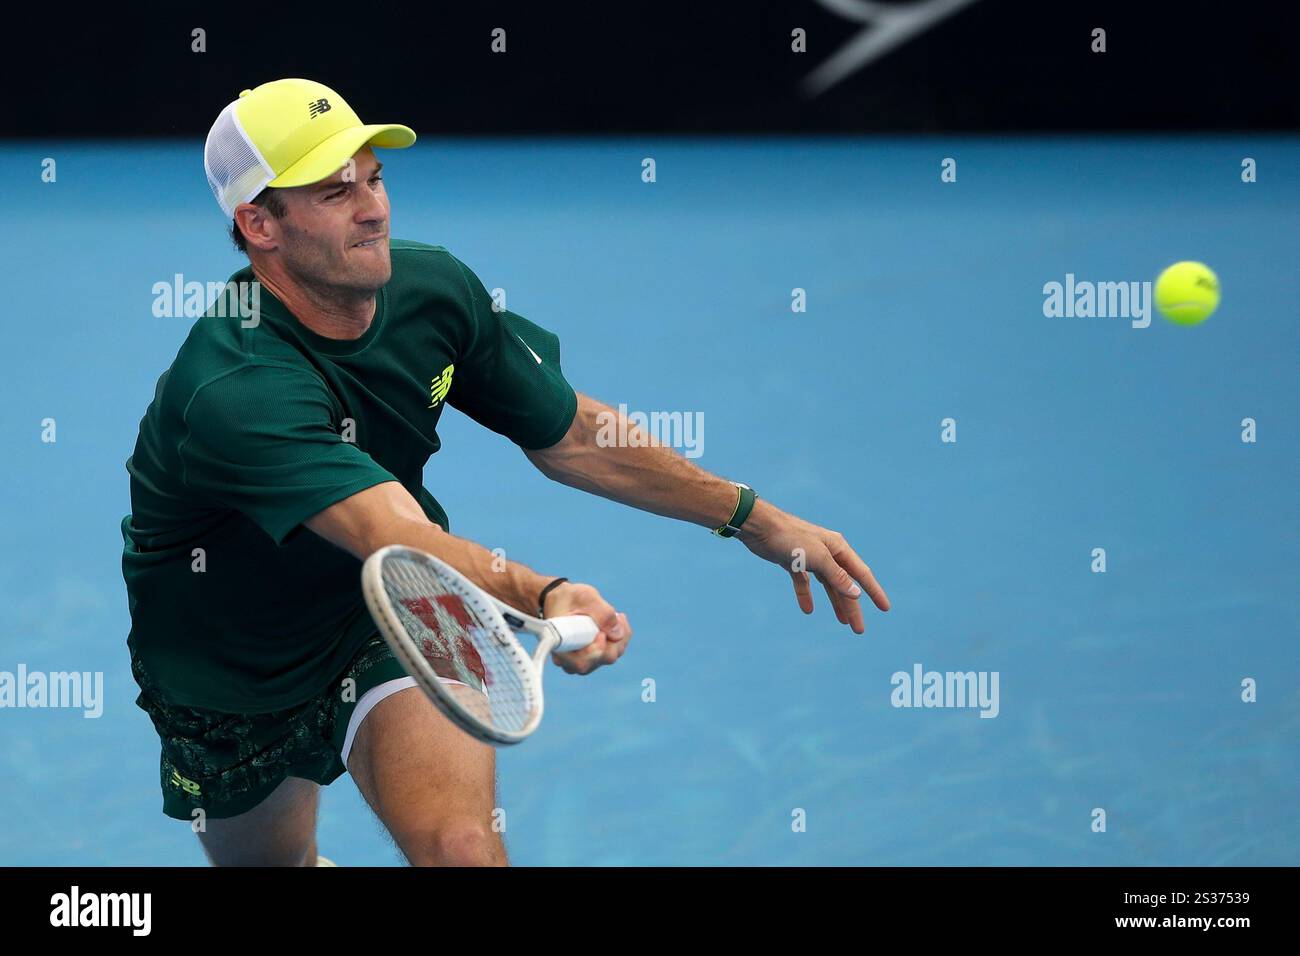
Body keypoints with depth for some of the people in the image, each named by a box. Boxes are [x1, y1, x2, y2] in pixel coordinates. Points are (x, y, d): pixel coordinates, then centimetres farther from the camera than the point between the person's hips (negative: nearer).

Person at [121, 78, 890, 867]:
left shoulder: (434, 289, -14)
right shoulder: (234, 390, -36)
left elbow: (570, 433, 2)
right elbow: (394, 535, -48)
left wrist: (755, 517, -1)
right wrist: (541, 594, -66)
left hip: (393, 625, 3)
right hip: (230, 692, -3)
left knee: (462, 846, -28)